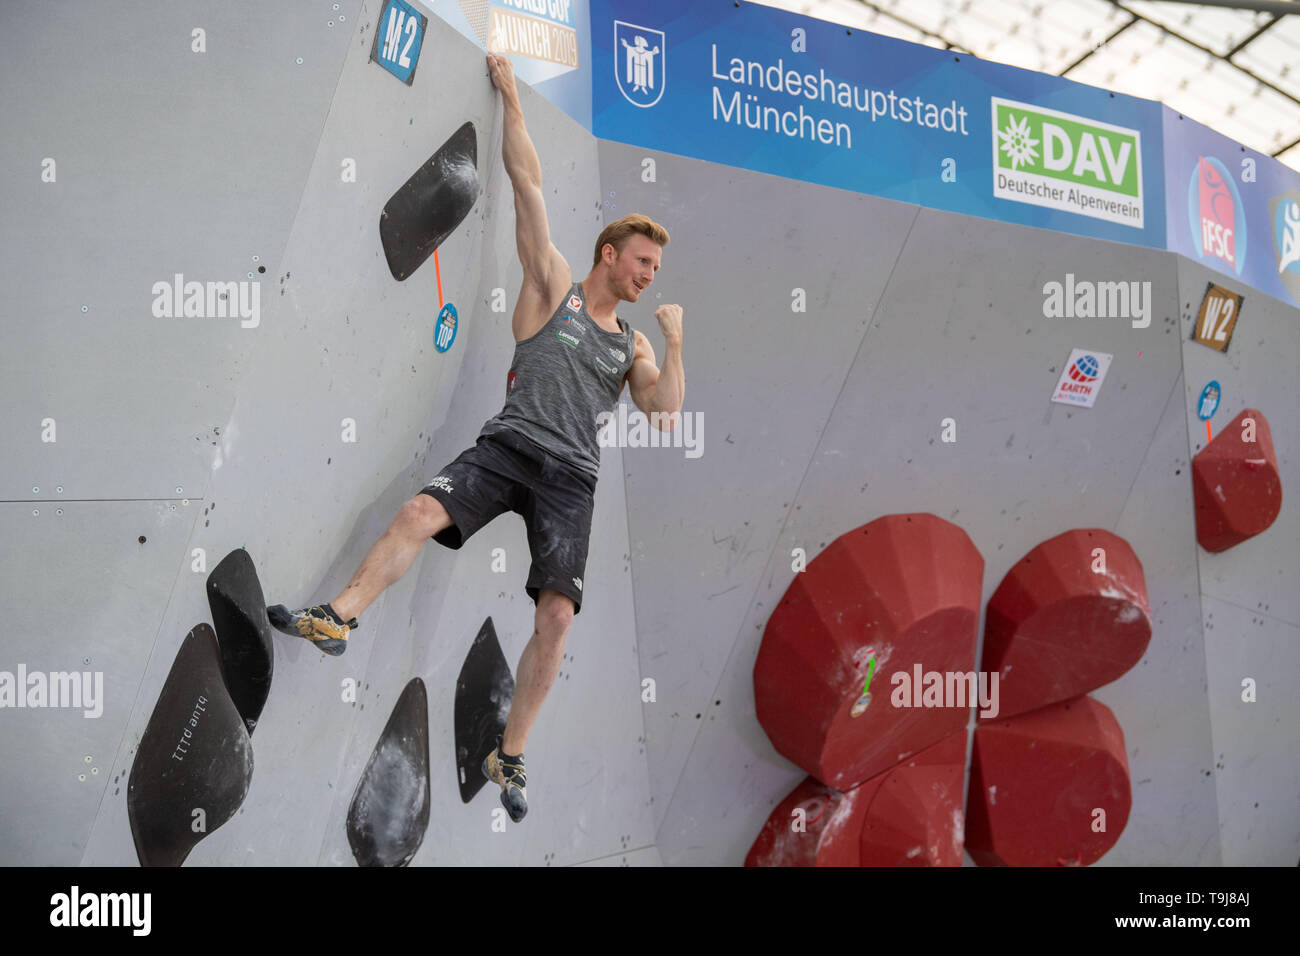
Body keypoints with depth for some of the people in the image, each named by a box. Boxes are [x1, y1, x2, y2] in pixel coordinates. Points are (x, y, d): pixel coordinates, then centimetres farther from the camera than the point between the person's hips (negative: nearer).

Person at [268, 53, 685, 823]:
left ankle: (511, 754, 0)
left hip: (571, 475, 2)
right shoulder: (554, 287, 10)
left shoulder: (631, 345, 19)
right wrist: (511, 97, 7)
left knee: (558, 613, -10)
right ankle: (340, 617, -29)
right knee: (422, 510, -29)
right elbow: (530, 186, 7)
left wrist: (674, 341, 0)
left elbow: (665, 410, 6)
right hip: (510, 445, -2)